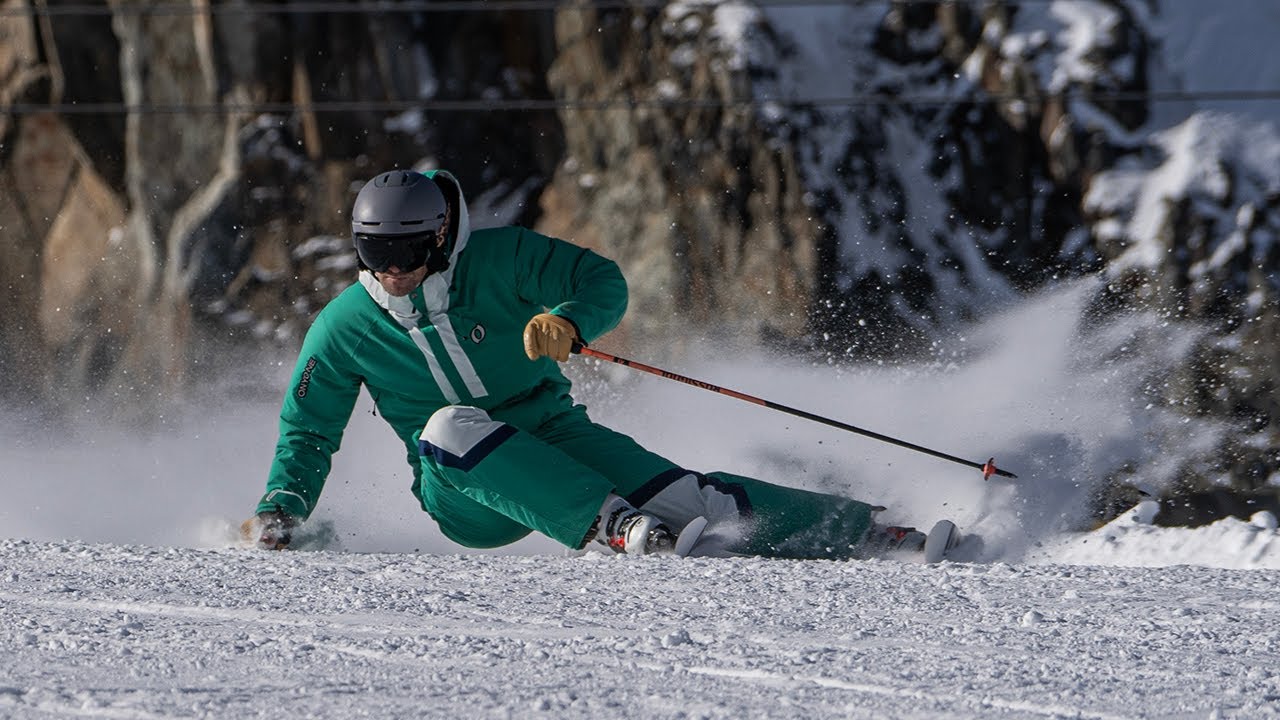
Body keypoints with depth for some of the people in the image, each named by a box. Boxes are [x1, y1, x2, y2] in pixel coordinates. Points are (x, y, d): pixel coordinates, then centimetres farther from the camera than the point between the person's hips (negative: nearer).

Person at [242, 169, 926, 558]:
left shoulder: (497, 260, -9)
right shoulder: (344, 328, -3)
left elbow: (602, 279, -7)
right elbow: (306, 432, 7)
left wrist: (569, 321, -29)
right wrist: (279, 510, -8)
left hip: (551, 436, -1)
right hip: (466, 496, 1)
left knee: (665, 488, -25)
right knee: (450, 425, -34)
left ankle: (854, 530, -26)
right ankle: (608, 523, -45)